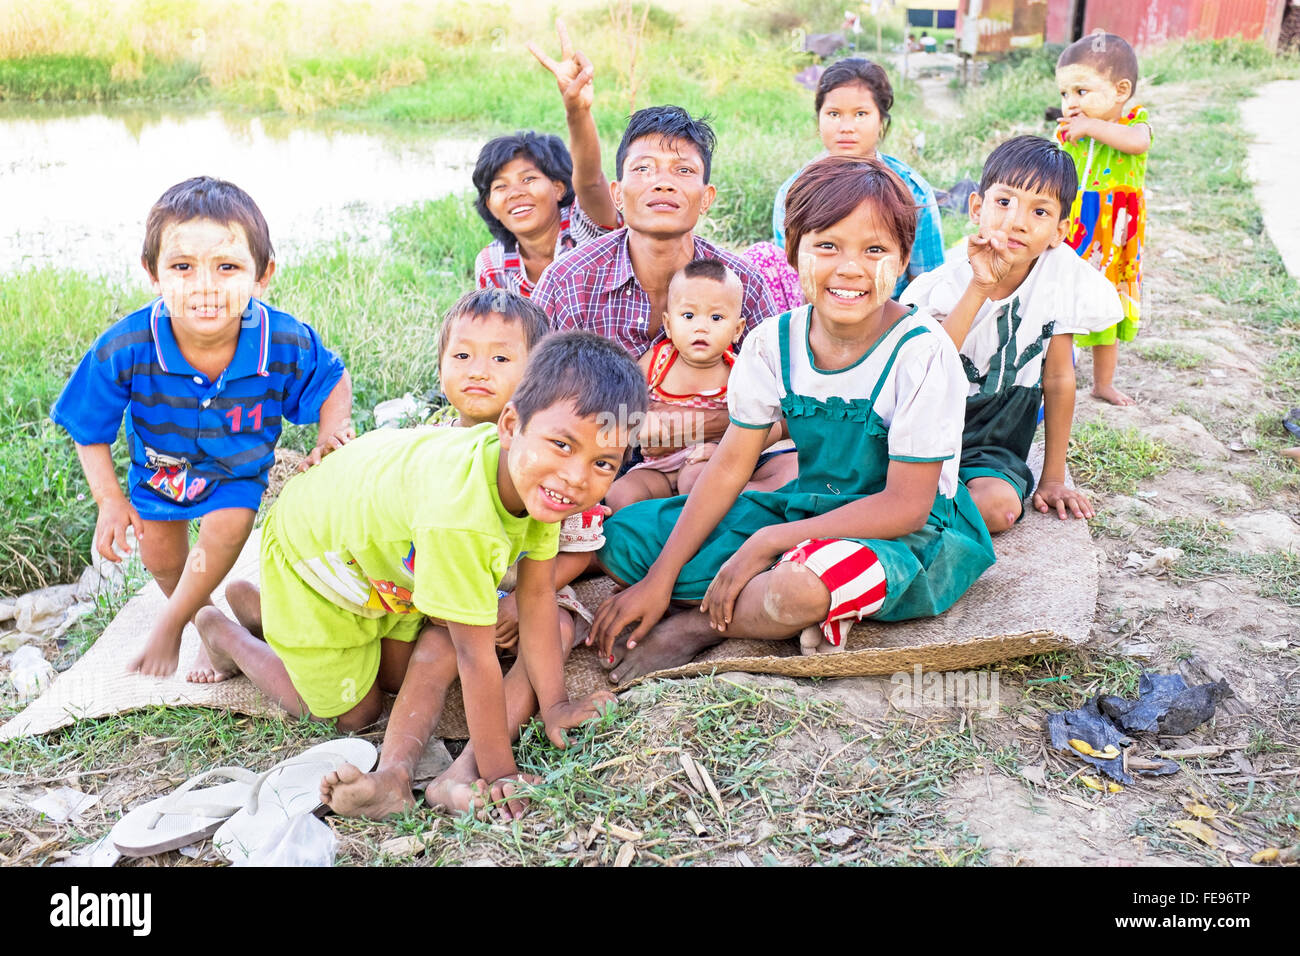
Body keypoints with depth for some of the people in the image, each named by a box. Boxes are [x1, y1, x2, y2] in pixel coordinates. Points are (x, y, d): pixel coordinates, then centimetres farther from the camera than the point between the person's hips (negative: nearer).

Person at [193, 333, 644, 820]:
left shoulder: (539, 481, -24)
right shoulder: (458, 512, -47)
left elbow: (537, 595, -15)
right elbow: (477, 656, -40)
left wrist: (554, 705, -9)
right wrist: (498, 772, -31)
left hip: (386, 555, 7)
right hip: (312, 548, -7)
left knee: (402, 679, 14)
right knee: (352, 714, 10)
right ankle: (222, 632, 28)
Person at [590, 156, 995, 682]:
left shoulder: (922, 352, -21)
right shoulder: (774, 343, -6)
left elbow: (905, 506, -20)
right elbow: (729, 466, -2)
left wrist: (765, 543, -23)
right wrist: (660, 577, -8)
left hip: (913, 536, -5)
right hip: (808, 507, 6)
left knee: (800, 587, -41)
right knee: (624, 536, -5)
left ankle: (701, 625, -7)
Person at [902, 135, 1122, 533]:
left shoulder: (1061, 272, -9)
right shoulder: (945, 283, -11)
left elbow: (1058, 378, -2)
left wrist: (1053, 478, 2)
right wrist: (979, 288, -30)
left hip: (991, 446, 1)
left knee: (1000, 504, -29)